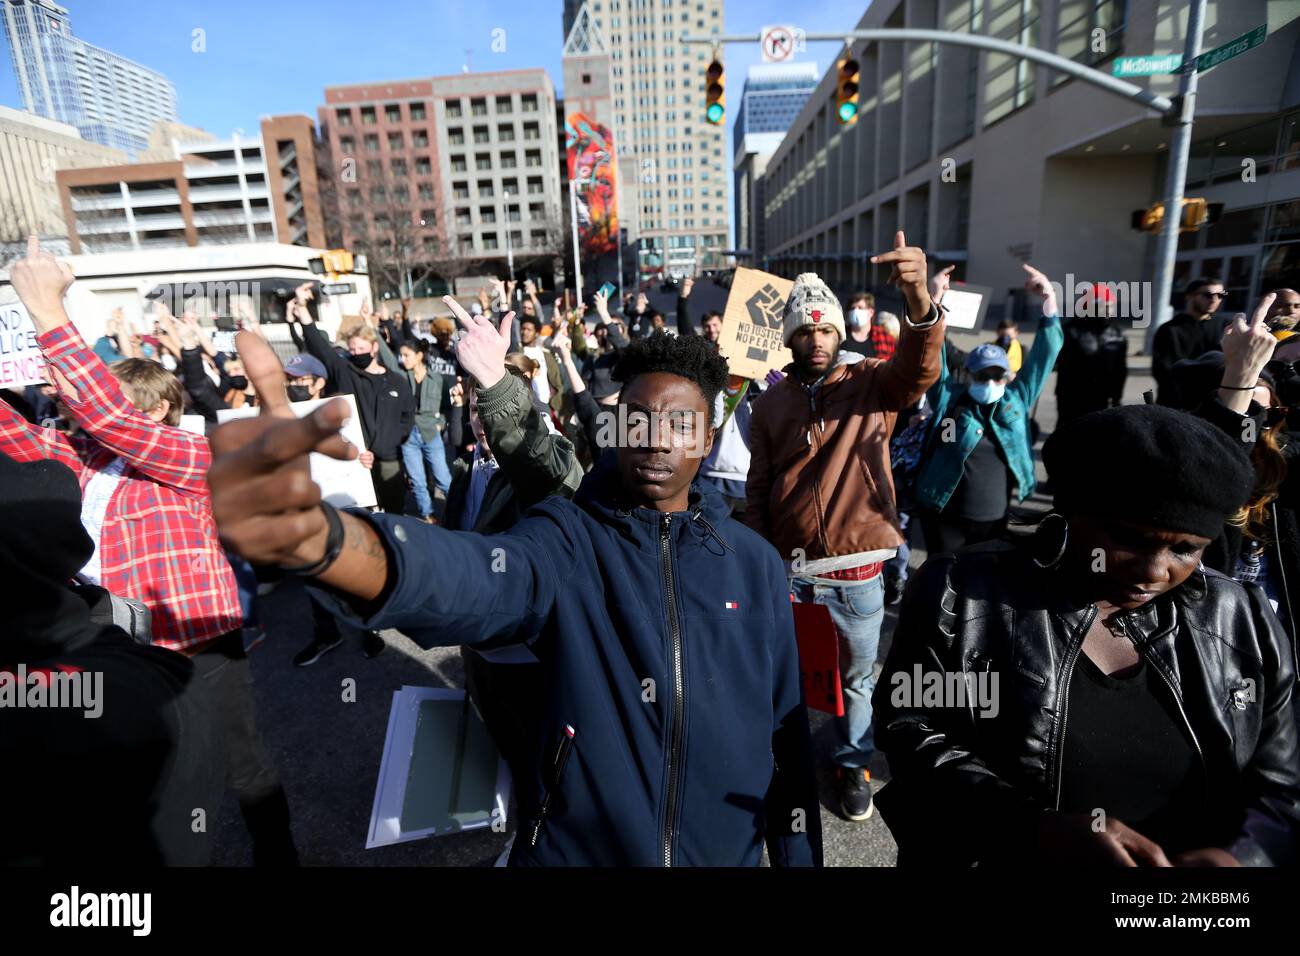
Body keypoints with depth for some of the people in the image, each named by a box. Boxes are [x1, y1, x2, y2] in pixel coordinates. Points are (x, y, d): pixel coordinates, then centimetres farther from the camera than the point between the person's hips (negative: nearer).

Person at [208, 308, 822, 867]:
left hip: (724, 849, 3)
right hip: (576, 846, -2)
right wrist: (316, 537, -57)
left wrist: (797, 852, 5)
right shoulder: (566, 539, -15)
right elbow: (474, 578, -37)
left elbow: (784, 723, 1)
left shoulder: (753, 561, -5)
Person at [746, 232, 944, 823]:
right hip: (788, 569, 1)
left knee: (856, 676, 18)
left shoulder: (872, 384, -3)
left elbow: (920, 368, -25)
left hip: (856, 569, -1)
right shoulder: (771, 402, 2)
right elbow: (757, 489, 5)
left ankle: (852, 764, 42)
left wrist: (918, 296, -44)